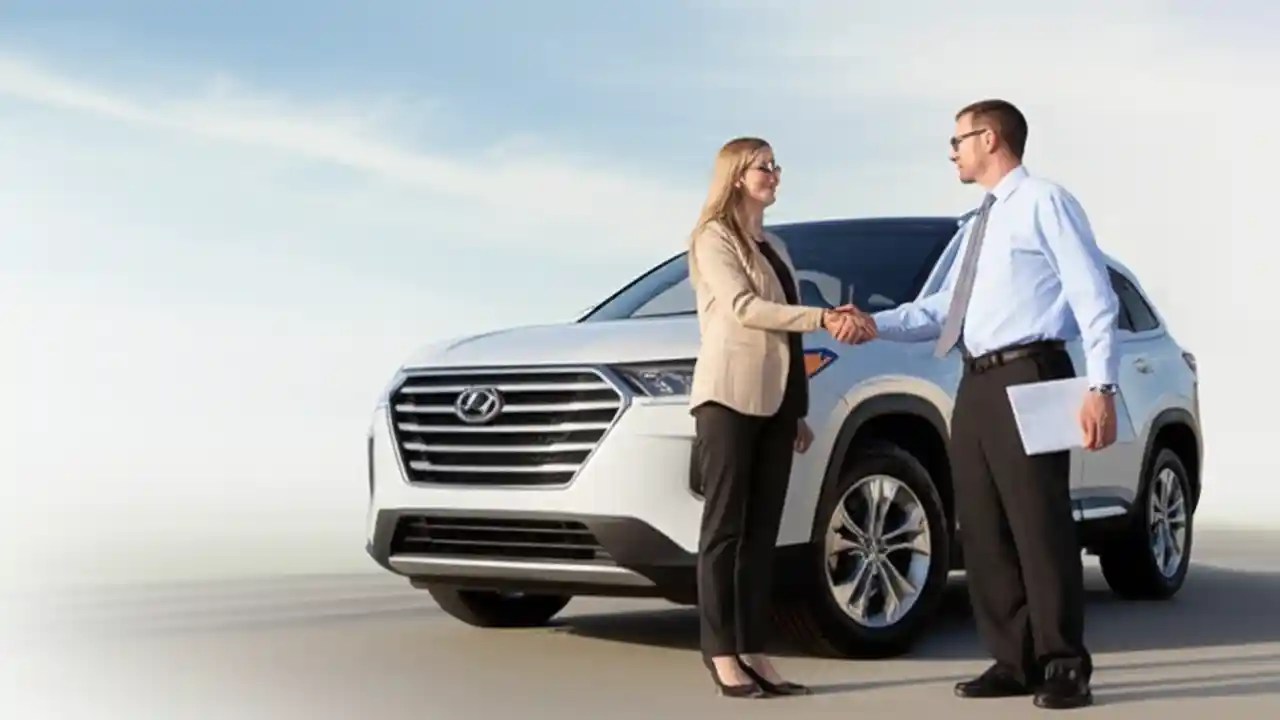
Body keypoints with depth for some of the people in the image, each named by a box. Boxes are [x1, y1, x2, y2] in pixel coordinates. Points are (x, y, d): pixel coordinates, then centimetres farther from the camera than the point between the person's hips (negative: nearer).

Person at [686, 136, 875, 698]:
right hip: (729, 395, -7)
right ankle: (722, 654, -6)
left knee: (761, 530, 4)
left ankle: (753, 653, 5)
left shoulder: (773, 246, 22)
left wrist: (798, 411, 16)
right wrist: (824, 318, -22)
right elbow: (743, 308, -14)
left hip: (774, 400, 7)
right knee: (725, 527, -6)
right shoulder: (714, 237, 0)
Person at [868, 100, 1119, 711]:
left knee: (1039, 524, -6)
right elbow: (943, 309, 21)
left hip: (1027, 378, -9)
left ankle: (1063, 666, 2)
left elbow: (1095, 300, -10)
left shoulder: (1044, 203, -4)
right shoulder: (978, 224, 21)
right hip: (977, 385, 9)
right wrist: (877, 324, 6)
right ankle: (1014, 661, 16)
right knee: (983, 530, 9)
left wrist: (1100, 387, -19)